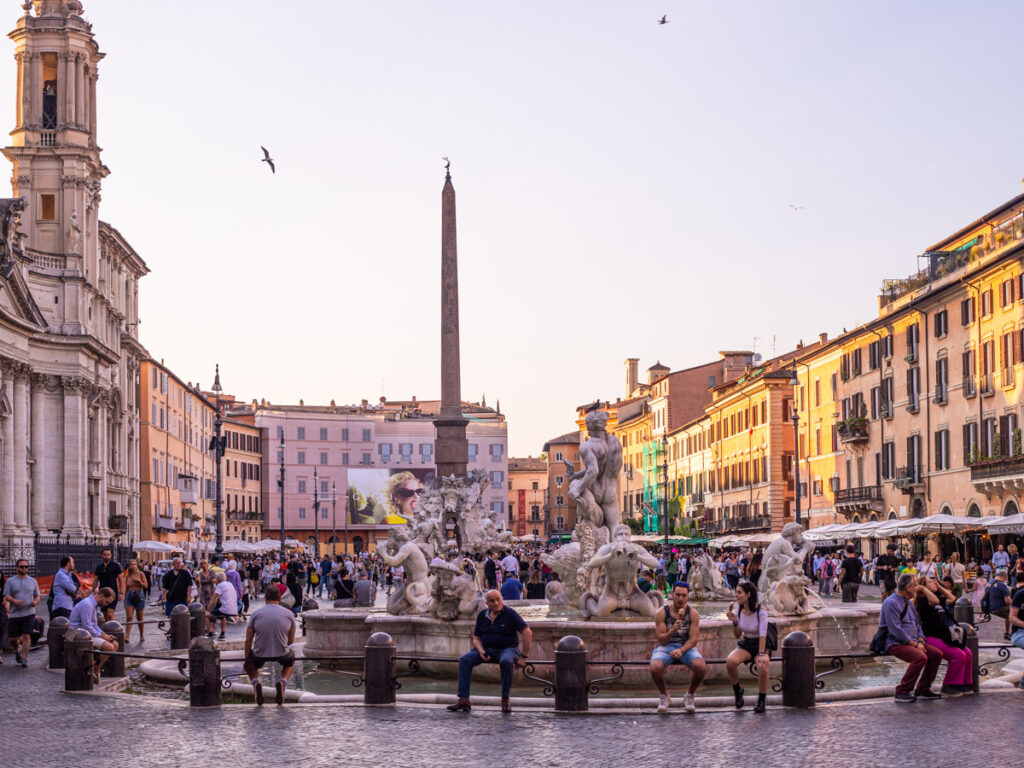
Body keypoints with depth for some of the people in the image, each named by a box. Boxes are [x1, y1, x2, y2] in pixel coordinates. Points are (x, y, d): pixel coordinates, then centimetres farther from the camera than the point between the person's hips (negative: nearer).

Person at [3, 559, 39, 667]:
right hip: (14, 614, 0)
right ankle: (17, 649, 35)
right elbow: (6, 597, -2)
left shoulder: (33, 581, 11)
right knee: (12, 638, 3)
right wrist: (15, 601, -22)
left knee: (26, 636, -11)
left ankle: (24, 658, -9)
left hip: (28, 613, 0)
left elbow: (37, 596, 14)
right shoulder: (10, 581, 5)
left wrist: (35, 602, -9)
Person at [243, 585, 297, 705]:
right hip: (282, 654, 0)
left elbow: (248, 640, 2)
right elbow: (291, 641, 10)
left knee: (249, 664, 34)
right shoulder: (288, 614, 2)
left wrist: (246, 660, 15)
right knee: (290, 661, 35)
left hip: (259, 655, 0)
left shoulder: (256, 613, -1)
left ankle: (255, 681, 1)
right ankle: (283, 681, 4)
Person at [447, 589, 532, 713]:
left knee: (506, 661, -40)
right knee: (464, 659, -19)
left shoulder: (510, 614, -9)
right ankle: (464, 700, -22)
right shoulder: (482, 615, 6)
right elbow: (476, 638, 11)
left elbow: (528, 633, -14)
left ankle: (505, 699, -20)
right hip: (486, 649, 5)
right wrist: (481, 652, -11)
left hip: (507, 649, -5)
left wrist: (524, 657, -15)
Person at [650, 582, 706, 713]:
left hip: (686, 647, 1)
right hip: (666, 647, -1)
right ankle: (664, 696, 0)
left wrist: (681, 650, -24)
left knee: (701, 667, -32)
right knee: (655, 668, -33)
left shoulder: (693, 613, 0)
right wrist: (672, 631, -26)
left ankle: (689, 696, 0)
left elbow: (694, 638, -6)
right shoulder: (662, 613, -3)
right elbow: (661, 639, -6)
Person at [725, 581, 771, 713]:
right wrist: (734, 621, -12)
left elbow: (762, 634, -24)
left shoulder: (761, 610, -16)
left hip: (761, 646, -4)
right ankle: (737, 692, -3)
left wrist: (761, 655, -33)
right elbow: (737, 635, 6)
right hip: (745, 646, 4)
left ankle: (761, 701, -12)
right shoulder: (740, 610, -2)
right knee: (730, 661, -30)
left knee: (762, 667, -36)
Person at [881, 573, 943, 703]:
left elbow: (917, 624, 21)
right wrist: (914, 644, -17)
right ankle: (902, 692, -22)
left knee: (937, 654, -4)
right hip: (895, 643, -9)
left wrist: (920, 642, 1)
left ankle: (922, 689, 5)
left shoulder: (909, 602, 18)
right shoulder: (891, 603, -14)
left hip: (911, 642, 10)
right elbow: (895, 630, -20)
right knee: (920, 657, -31)